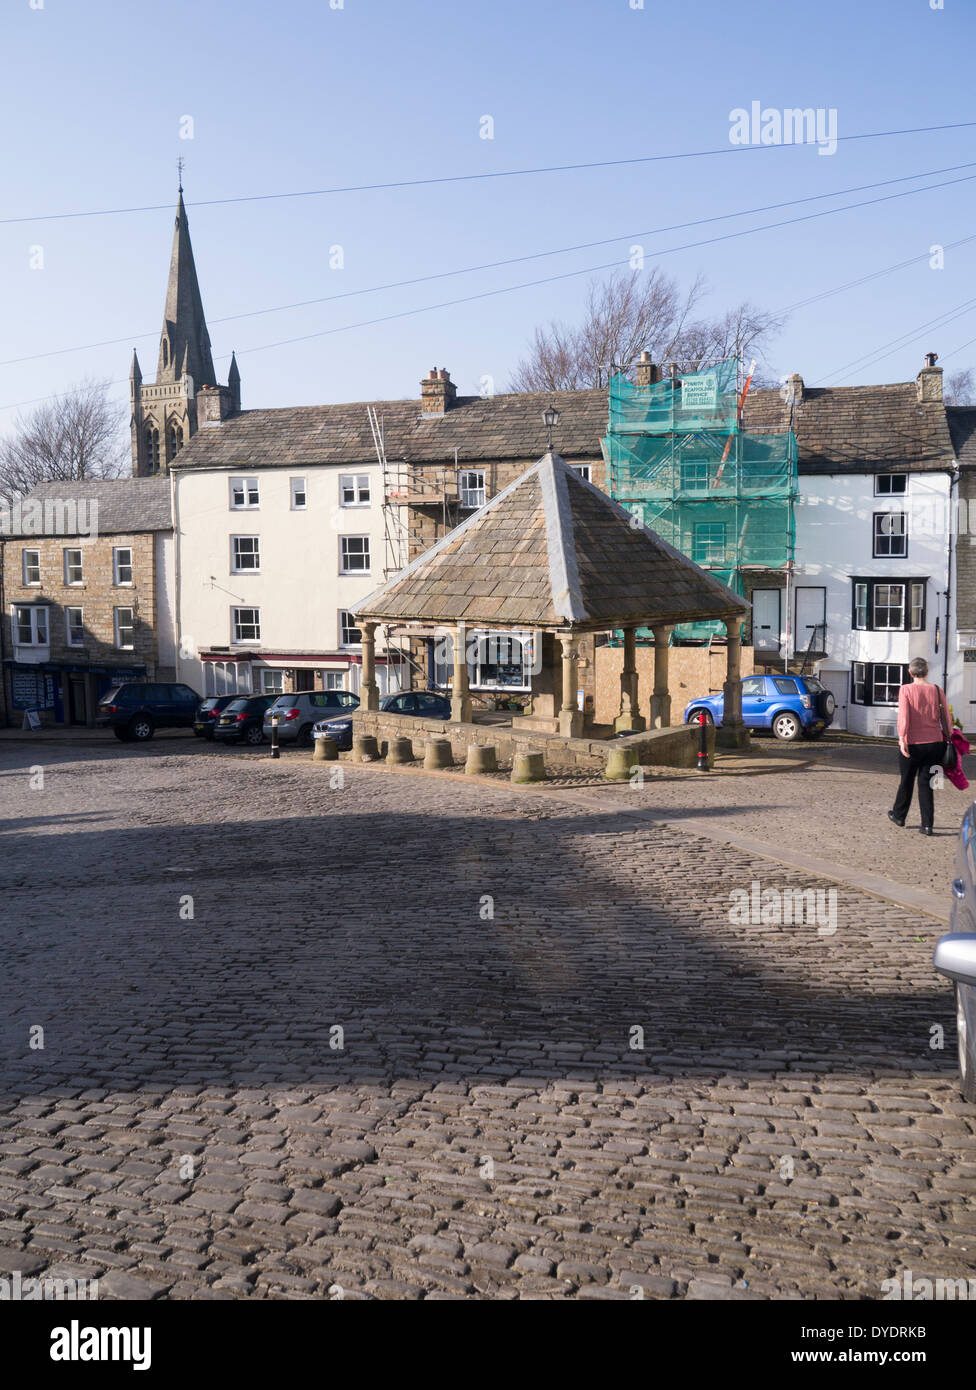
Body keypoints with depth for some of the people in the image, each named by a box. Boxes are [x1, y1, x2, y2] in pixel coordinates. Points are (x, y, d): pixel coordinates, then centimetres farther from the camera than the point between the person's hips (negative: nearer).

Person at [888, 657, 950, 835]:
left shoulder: (906, 690, -7)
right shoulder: (938, 691, 2)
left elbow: (903, 716, -18)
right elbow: (946, 720, 3)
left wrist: (902, 739, -23)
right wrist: (947, 740, 12)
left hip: (912, 744, -2)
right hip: (935, 743, 2)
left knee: (906, 781, 16)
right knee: (926, 784, 9)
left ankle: (899, 816, 33)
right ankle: (927, 825, 2)